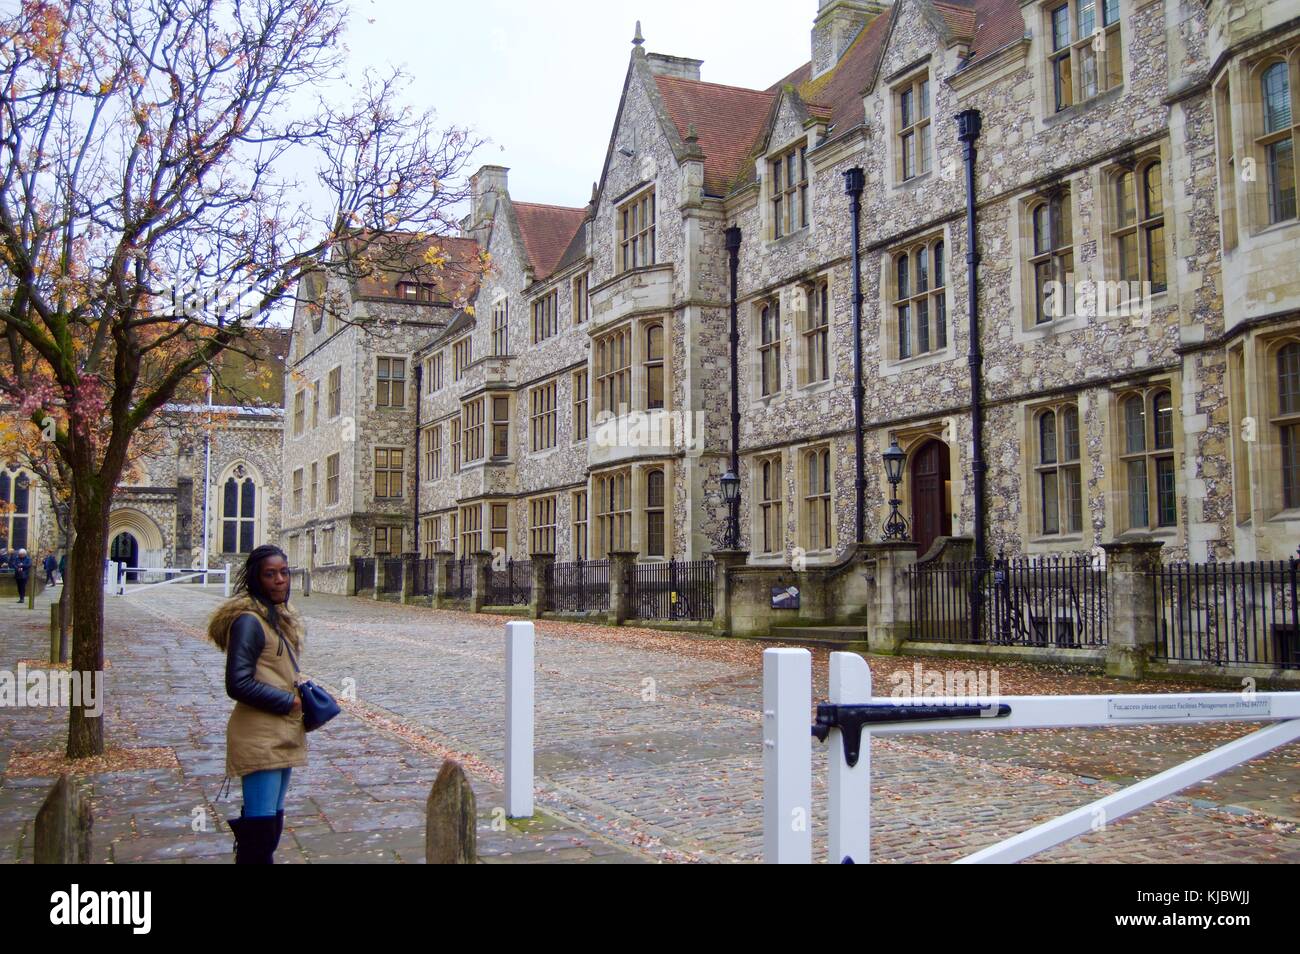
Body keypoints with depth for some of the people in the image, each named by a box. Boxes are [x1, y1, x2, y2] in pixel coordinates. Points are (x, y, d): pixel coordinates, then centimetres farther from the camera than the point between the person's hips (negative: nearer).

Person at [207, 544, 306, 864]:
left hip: (282, 735, 10)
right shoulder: (249, 621, -15)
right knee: (261, 829, -8)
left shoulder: (280, 616, 14)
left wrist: (301, 693, 6)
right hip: (258, 738, -10)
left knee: (272, 822, 15)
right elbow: (238, 684, -21)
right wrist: (289, 702, -14)